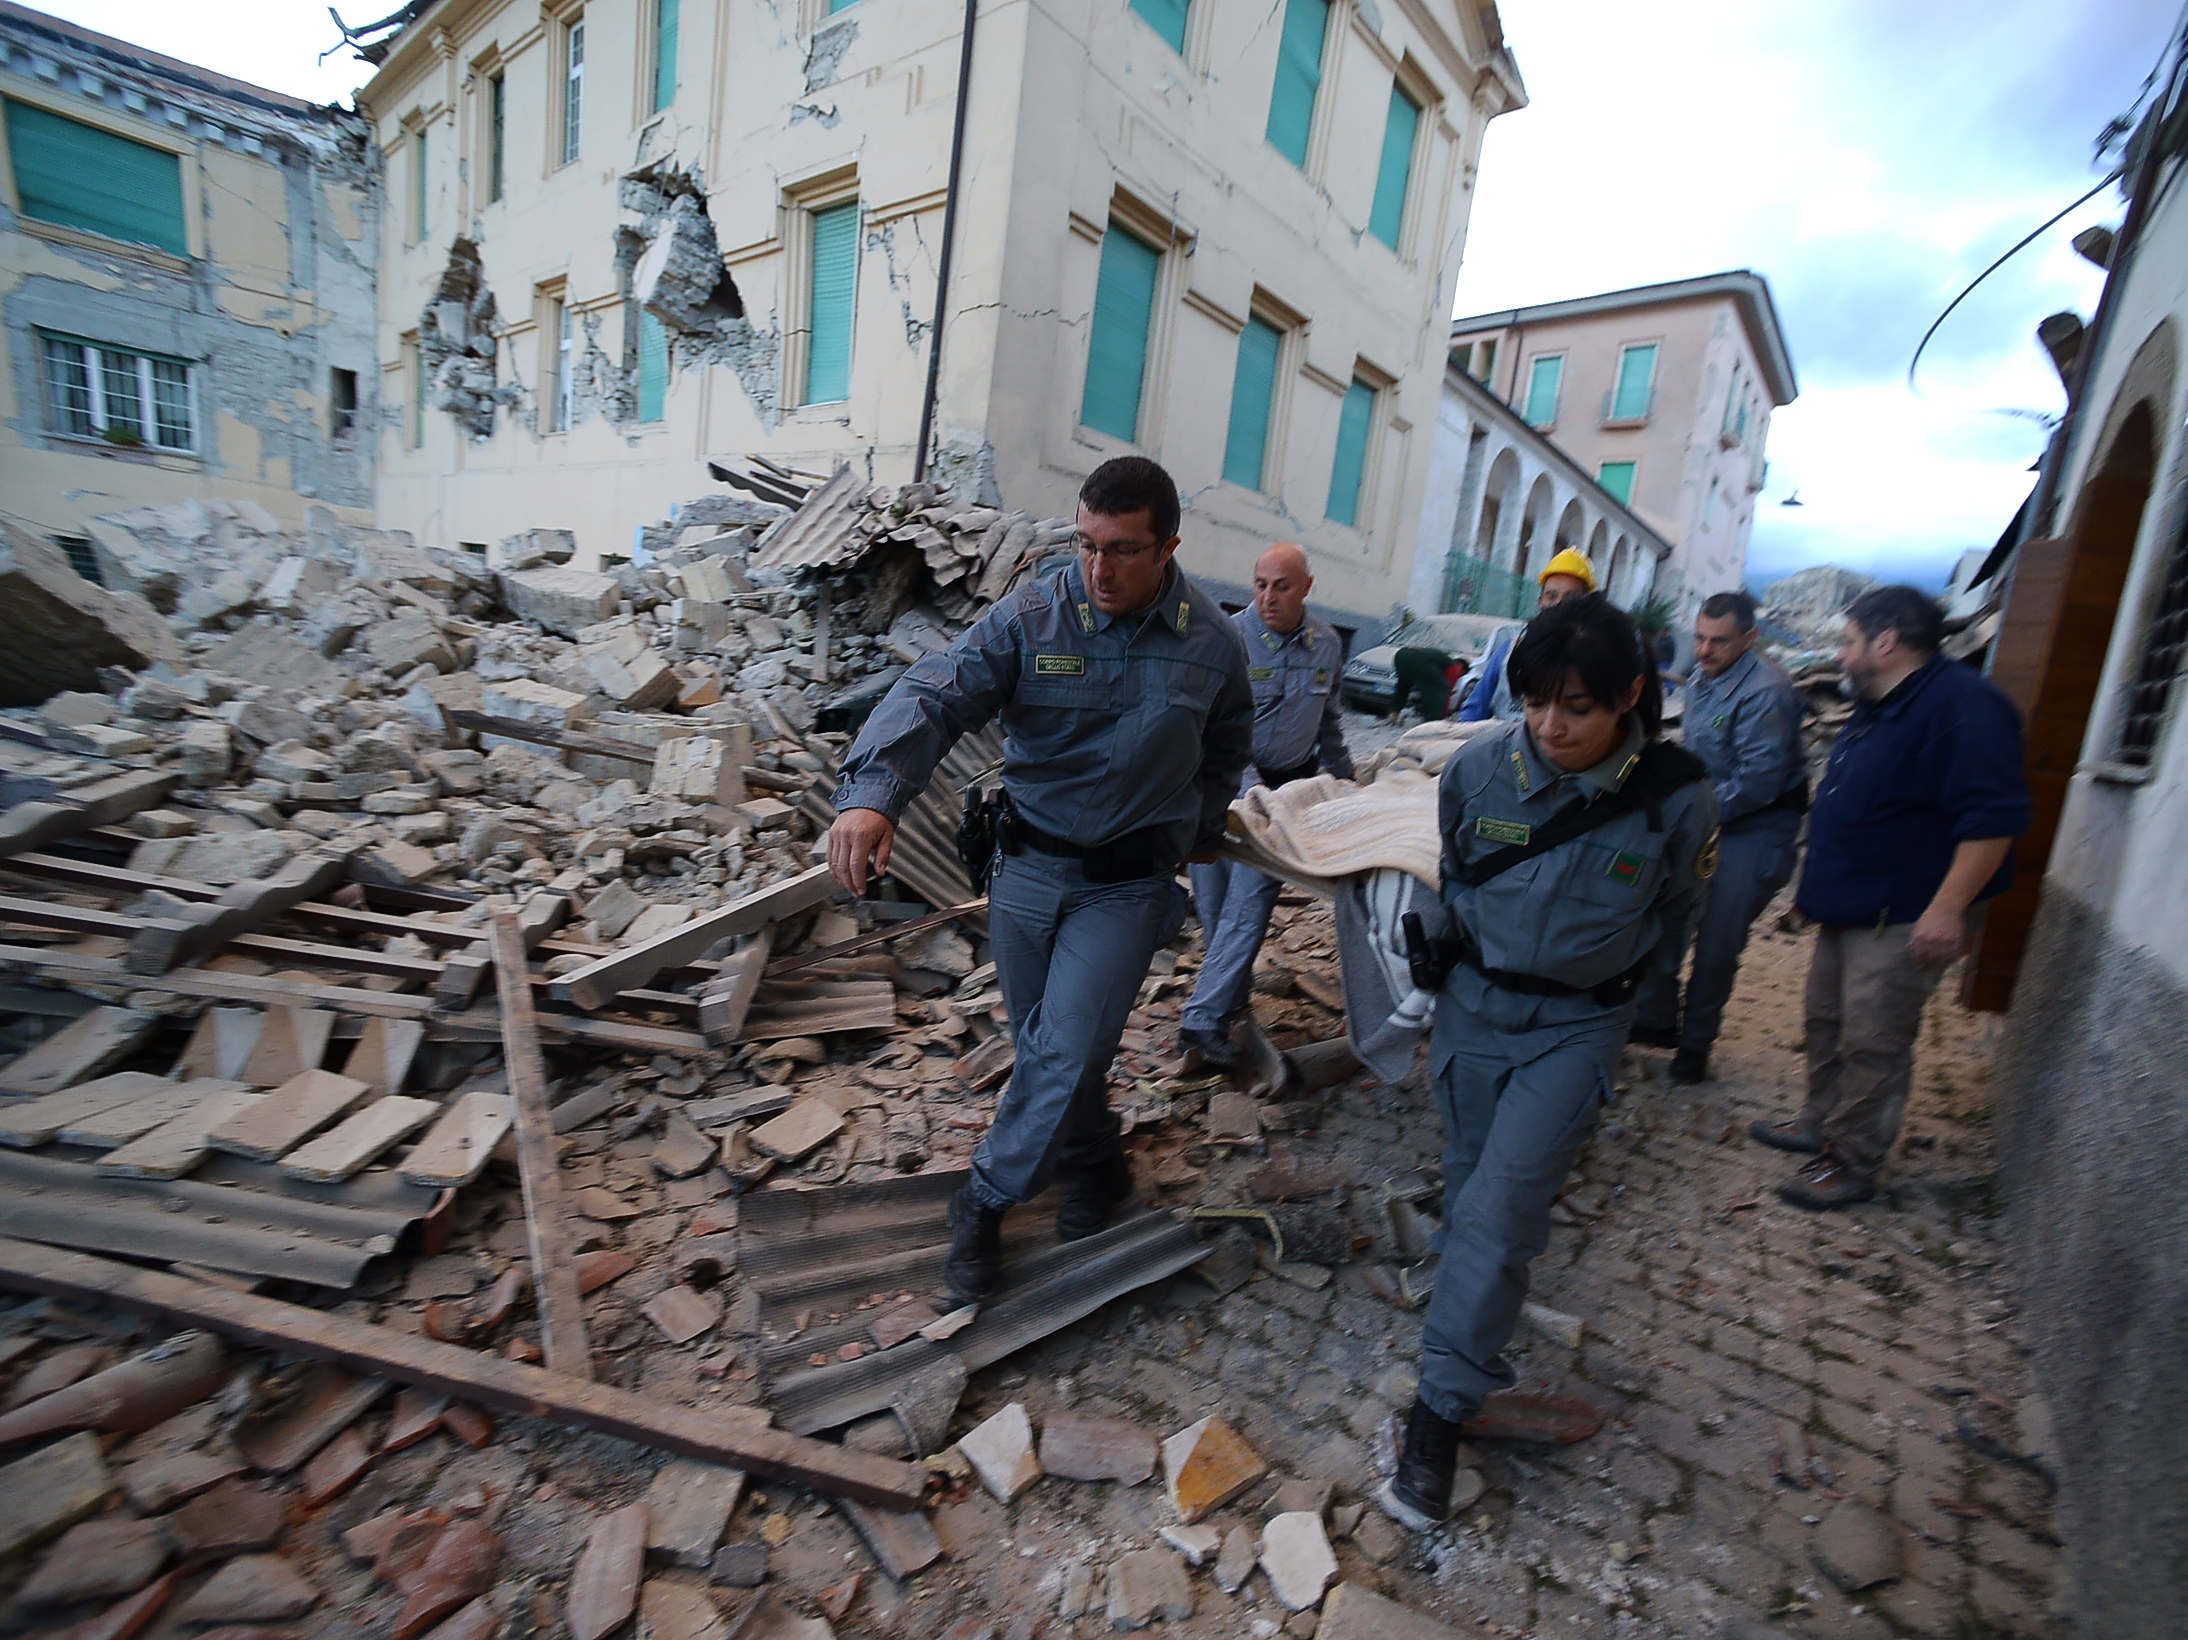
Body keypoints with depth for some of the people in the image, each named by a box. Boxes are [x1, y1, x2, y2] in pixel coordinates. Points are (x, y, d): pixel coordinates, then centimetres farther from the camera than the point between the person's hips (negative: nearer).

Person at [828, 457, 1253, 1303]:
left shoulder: (1213, 643, -5)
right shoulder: (1030, 615, -11)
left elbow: (1227, 748, 16)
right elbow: (935, 695, -23)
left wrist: (1200, 830, 18)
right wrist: (871, 791, -39)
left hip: (1128, 884, -1)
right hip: (1027, 867, 2)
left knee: (1068, 1051, -9)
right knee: (1040, 1046, 15)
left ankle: (984, 1202, 15)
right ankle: (1095, 1165, 43)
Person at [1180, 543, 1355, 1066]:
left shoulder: (1326, 644, 4)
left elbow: (1329, 719, 20)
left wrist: (1342, 776, 26)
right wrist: (1250, 785, -24)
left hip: (1286, 786, 2)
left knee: (1250, 901, -7)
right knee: (1213, 900, 5)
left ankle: (1204, 1019, -6)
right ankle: (1232, 989, 29)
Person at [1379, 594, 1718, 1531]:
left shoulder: (1675, 797, -17)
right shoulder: (1478, 768, -13)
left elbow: (1672, 907, 4)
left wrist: (1599, 965, 6)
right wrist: (1455, 944, 8)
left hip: (1577, 1026, -3)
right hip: (1473, 1006, 3)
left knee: (1500, 1211, -9)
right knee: (1470, 1187, 17)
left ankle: (1439, 1413, 3)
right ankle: (1481, 1343, 42)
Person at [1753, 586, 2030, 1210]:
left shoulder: (1962, 703, -19)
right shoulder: (1878, 708, 14)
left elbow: (1993, 817, -25)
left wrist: (1947, 908, -27)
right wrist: (1826, 889, 25)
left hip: (1904, 919, -10)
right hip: (1848, 911, 10)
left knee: (1872, 1043, -1)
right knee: (1827, 1024, 19)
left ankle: (1853, 1165, 11)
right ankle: (1820, 1125, 34)